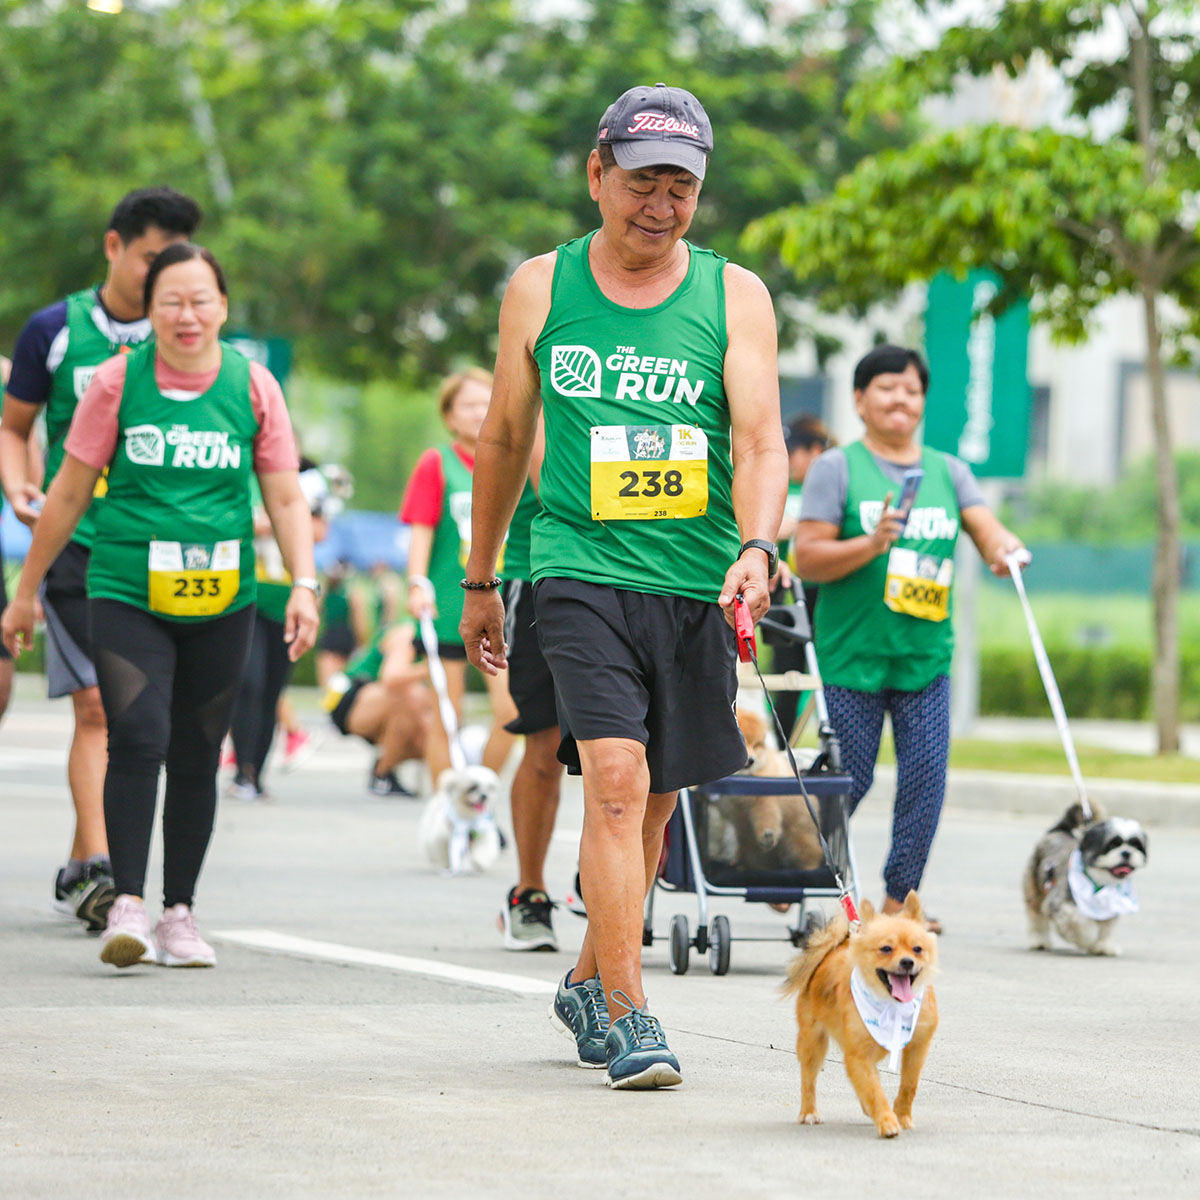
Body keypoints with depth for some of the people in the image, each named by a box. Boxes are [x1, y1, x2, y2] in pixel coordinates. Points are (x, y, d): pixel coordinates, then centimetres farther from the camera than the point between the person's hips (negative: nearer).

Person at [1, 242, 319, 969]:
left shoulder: (253, 386, 3)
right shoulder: (118, 382, -1)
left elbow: (286, 498, 6)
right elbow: (70, 494, 7)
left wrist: (304, 584, -7)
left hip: (222, 602, 2)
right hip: (127, 594, -2)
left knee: (197, 760, 6)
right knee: (139, 740, -16)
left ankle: (180, 913, 17)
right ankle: (128, 906, -14)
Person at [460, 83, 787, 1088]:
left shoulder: (734, 296, 4)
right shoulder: (541, 289, 5)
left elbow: (759, 440, -4)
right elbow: (505, 439, 15)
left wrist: (757, 548, -23)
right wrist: (480, 580, 19)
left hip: (697, 585, 2)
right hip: (581, 570, -2)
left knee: (655, 799, 11)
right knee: (615, 780, -18)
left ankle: (589, 983, 33)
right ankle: (630, 1020, -17)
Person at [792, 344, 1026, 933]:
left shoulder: (948, 470, 14)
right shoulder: (837, 467, 0)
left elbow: (985, 527, 1)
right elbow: (807, 558, -6)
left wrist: (1004, 547, -22)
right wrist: (870, 545, -21)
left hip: (927, 656, 4)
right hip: (852, 653, -3)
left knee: (926, 777, -5)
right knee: (849, 781, 0)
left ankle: (897, 901, 3)